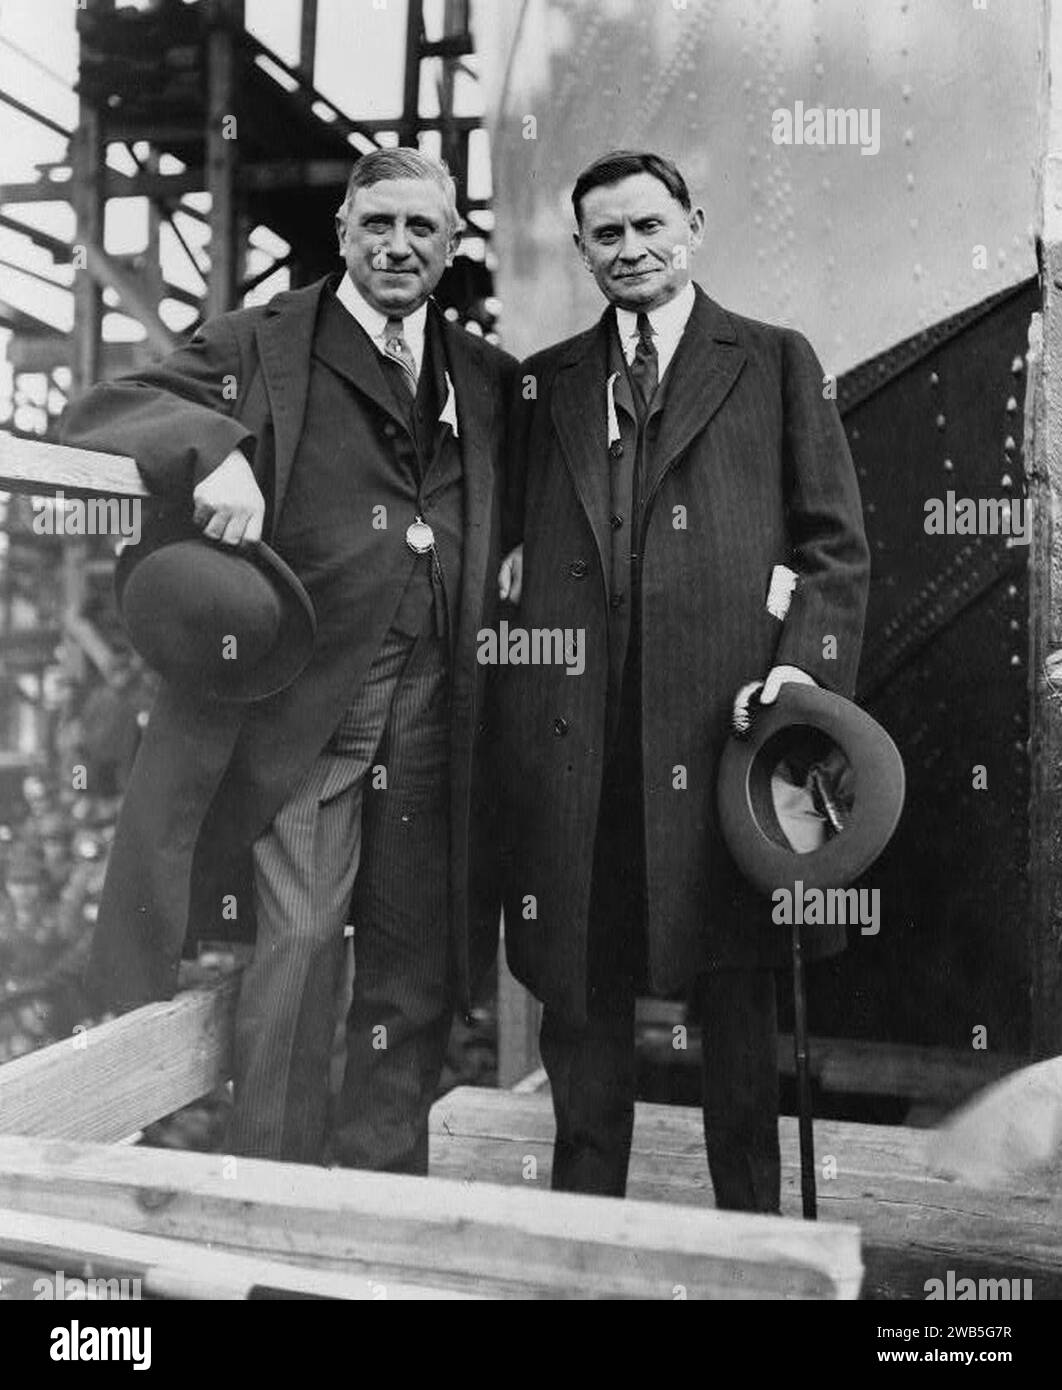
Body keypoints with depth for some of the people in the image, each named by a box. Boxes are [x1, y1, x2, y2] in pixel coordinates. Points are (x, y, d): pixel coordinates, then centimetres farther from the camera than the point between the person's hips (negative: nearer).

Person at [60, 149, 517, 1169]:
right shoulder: (262, 345, 4)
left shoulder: (488, 378, 16)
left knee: (417, 961, 9)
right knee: (300, 940, -6)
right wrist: (212, 450, -23)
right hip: (302, 700, -4)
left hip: (437, 712, 4)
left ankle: (383, 1185, 26)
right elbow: (102, 413, -4)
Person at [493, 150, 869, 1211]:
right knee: (578, 979, 8)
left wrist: (803, 663, -8)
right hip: (571, 723, 3)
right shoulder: (544, 381, 19)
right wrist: (515, 565, 0)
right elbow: (512, 534, 21)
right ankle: (583, 1215, 24)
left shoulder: (776, 362, 12)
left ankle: (749, 1224, 22)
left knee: (735, 982, 5)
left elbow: (837, 539, 5)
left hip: (725, 707, -2)